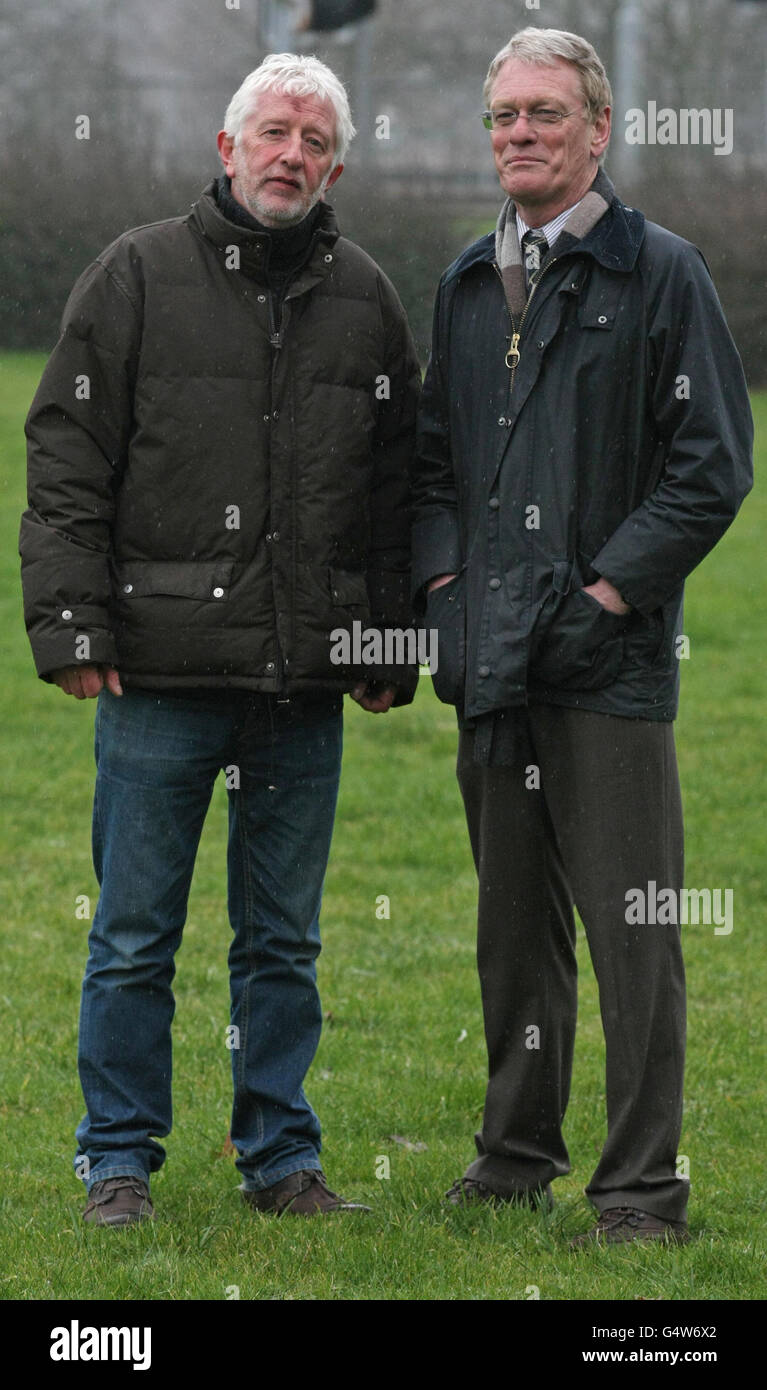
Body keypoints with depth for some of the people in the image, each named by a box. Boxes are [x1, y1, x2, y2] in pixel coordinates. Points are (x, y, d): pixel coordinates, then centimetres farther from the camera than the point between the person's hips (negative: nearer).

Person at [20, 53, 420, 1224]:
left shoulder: (365, 301, 10)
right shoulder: (139, 277, 1)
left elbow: (399, 490, 15)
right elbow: (67, 464, -1)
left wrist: (391, 653, 11)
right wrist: (71, 623, -9)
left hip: (305, 687, 3)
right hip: (161, 670, -3)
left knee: (283, 940, 10)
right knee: (136, 936, 2)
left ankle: (281, 1156, 19)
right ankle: (120, 1160, 12)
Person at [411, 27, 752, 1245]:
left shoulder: (660, 274, -3)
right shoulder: (466, 285, 15)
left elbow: (710, 467, -7)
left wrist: (607, 595, -12)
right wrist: (444, 584, 7)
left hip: (609, 660, -6)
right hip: (493, 662, 6)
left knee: (631, 934, -5)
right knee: (515, 922, 13)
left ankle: (643, 1187, -1)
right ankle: (518, 1154, 23)